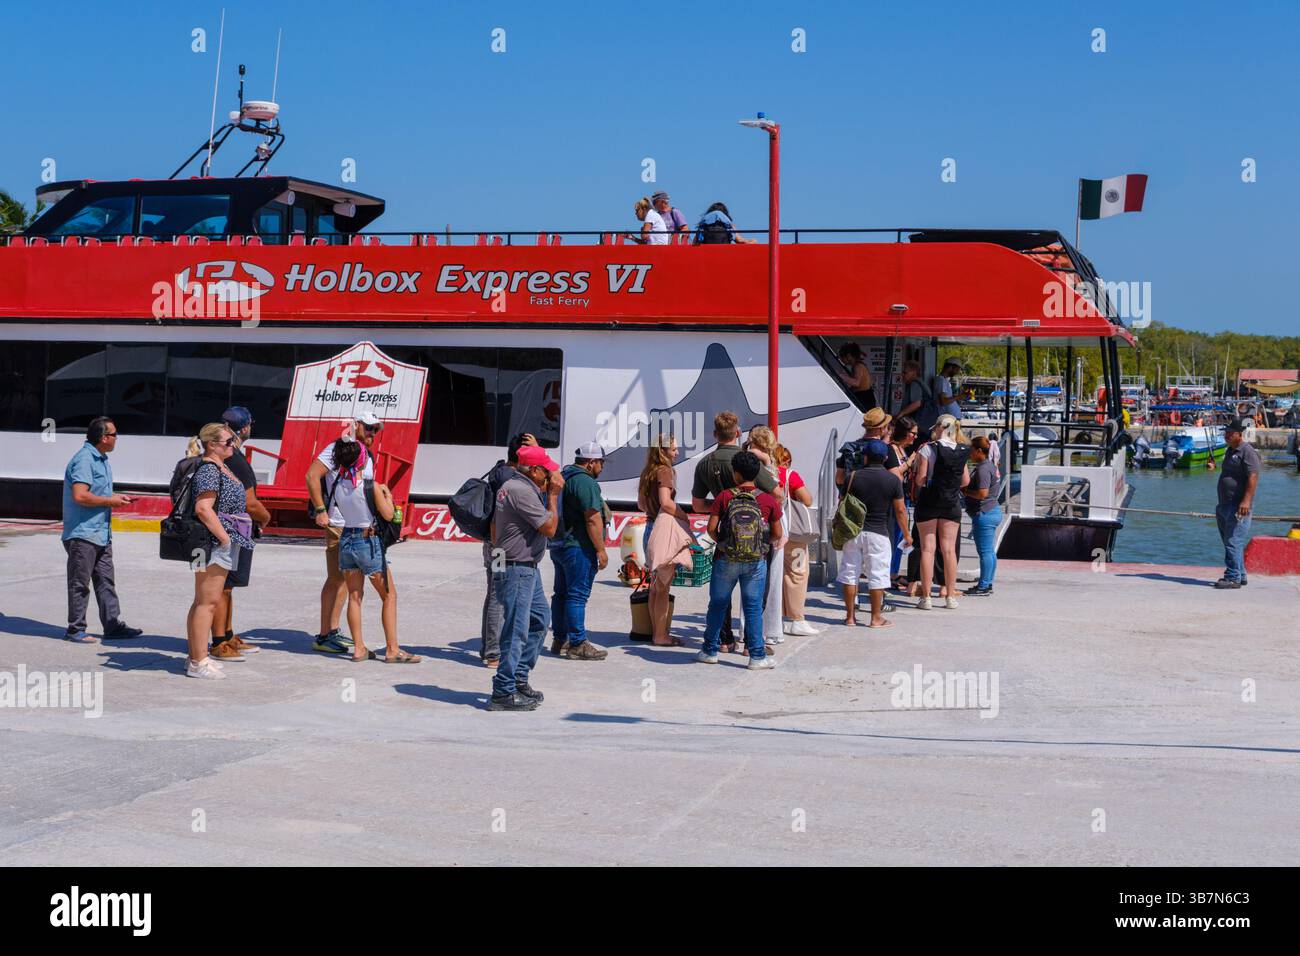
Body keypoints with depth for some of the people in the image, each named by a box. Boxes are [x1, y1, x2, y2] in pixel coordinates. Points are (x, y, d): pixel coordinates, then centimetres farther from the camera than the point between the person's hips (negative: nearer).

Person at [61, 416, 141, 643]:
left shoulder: (101, 460, 15)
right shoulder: (84, 459, -17)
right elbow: (80, 496, -26)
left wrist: (116, 498, 8)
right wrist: (110, 501, -16)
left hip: (101, 532, 10)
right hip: (82, 533, -10)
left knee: (106, 581, 11)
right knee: (80, 583, -1)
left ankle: (113, 625, 16)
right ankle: (75, 629, 7)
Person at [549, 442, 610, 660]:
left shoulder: (563, 477, 16)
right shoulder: (585, 482, -15)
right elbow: (593, 519, -21)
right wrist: (601, 550, -16)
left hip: (558, 545, 10)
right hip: (578, 548, -10)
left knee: (562, 593, 14)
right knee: (578, 595, -7)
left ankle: (560, 640, 21)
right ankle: (577, 645, -6)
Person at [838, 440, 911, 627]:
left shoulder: (853, 476, -2)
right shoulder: (893, 480, -4)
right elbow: (900, 510, -2)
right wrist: (907, 534, 10)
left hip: (853, 531, 1)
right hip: (878, 533, -1)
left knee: (850, 573, 9)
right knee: (877, 575, 5)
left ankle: (850, 616, 12)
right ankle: (876, 617, 8)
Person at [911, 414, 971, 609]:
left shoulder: (928, 449, -10)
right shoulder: (961, 452, 2)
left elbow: (921, 478, -12)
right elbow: (965, 481, 7)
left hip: (929, 501, -3)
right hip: (952, 503, 3)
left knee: (927, 548, 0)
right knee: (949, 549, 7)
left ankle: (926, 597, -1)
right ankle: (950, 596, 10)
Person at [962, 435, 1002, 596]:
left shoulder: (983, 469, -18)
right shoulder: (990, 465, 14)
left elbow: (982, 493, -25)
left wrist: (965, 491, -11)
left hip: (984, 515, -11)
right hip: (992, 511, 11)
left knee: (985, 551, -6)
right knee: (990, 551, 14)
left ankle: (983, 586, -3)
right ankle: (988, 584, 21)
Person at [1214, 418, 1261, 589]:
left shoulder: (1248, 452, -11)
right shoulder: (1230, 451, 19)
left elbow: (1253, 477, -20)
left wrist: (1246, 501, -28)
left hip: (1239, 506, -10)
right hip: (1225, 505, 10)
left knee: (1234, 542, -13)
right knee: (1229, 542, 14)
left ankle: (1233, 578, -12)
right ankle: (1240, 576, 22)